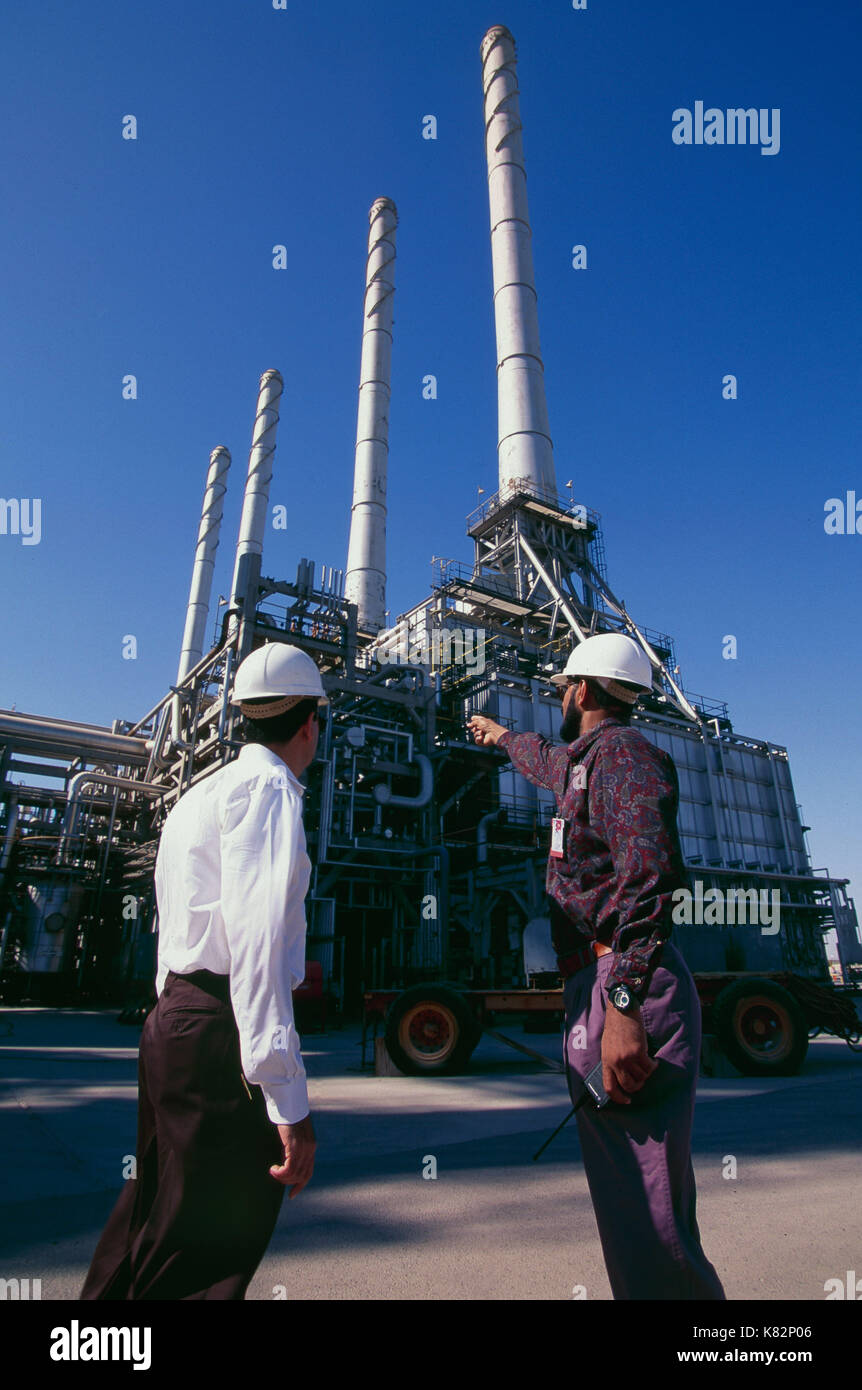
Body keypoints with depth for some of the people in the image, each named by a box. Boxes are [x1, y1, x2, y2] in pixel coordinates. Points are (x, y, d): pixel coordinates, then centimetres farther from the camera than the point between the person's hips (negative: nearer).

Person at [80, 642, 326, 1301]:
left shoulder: (206, 790, 18)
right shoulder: (268, 788, -13)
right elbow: (258, 938, -24)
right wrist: (288, 1100, -25)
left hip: (173, 1021, 10)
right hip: (221, 1031, -10)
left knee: (155, 1213, 24)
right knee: (210, 1254, 1)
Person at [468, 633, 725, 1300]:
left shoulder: (620, 748, -8)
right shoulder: (586, 757, 22)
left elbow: (650, 870, -23)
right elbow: (546, 758, 48)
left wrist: (623, 1002, -29)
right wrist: (500, 734, 67)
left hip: (624, 988, -10)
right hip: (599, 990, 10)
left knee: (644, 1213, -7)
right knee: (629, 1201, 16)